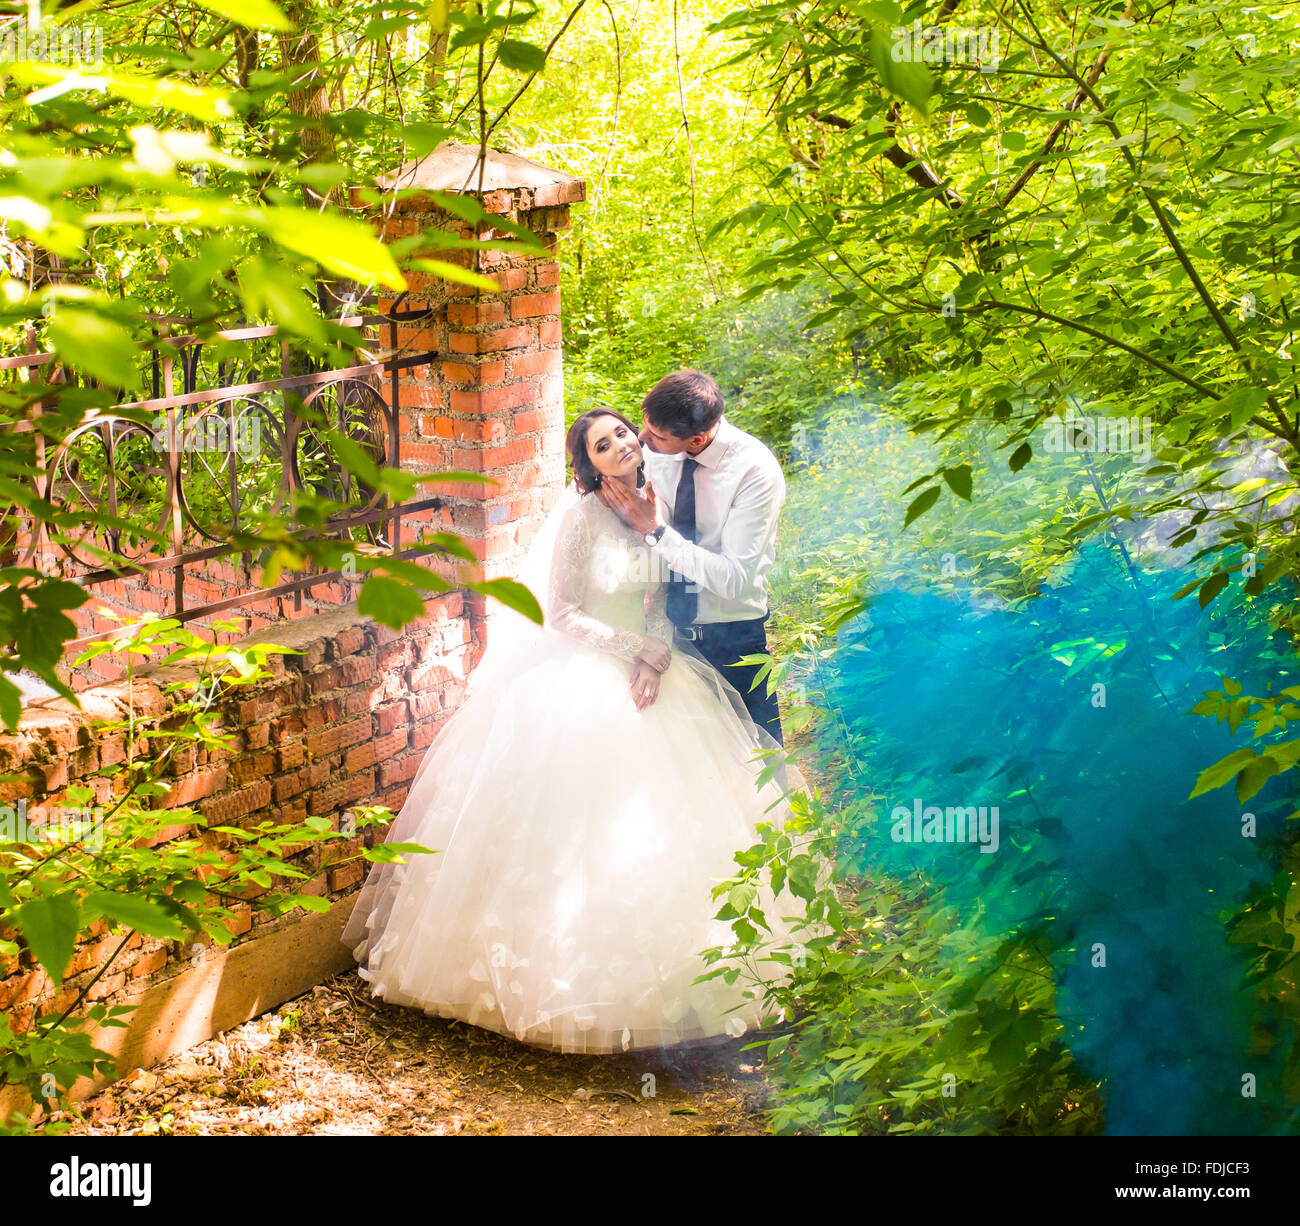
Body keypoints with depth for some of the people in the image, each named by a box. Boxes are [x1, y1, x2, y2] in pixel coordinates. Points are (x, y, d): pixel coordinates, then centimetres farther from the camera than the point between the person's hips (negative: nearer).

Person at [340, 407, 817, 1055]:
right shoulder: (582, 516, -9)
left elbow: (661, 605, 9)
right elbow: (560, 612, -10)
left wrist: (655, 660, -10)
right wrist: (634, 649, -15)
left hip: (652, 681, 6)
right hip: (585, 679, -5)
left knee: (665, 820, 1)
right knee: (580, 827, -9)